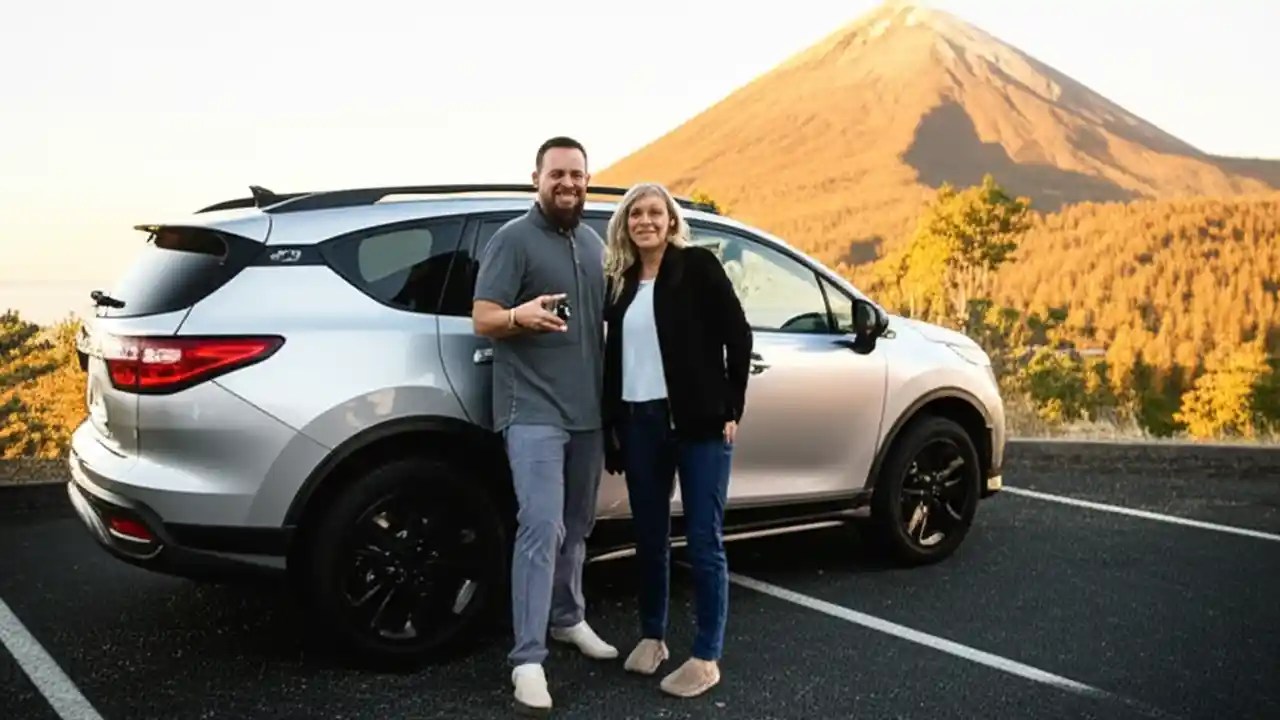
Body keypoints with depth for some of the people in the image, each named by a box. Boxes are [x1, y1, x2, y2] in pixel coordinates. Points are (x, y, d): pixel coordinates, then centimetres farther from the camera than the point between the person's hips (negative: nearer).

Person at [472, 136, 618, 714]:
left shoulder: (594, 244, 16)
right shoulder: (513, 239, -5)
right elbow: (482, 319, -11)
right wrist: (521, 315, -33)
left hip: (588, 409, 7)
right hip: (533, 411, -7)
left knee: (576, 527, 15)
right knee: (541, 527, -14)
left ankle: (568, 618, 32)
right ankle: (528, 658, -9)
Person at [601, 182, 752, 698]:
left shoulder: (697, 265, -2)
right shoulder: (618, 281, 11)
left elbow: (737, 335, -4)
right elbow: (613, 354, 12)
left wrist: (731, 407, -7)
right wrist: (611, 421, 7)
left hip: (698, 421, -4)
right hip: (639, 422, 4)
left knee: (703, 540, 1)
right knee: (650, 535, 12)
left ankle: (707, 657, 10)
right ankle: (652, 636, 29)